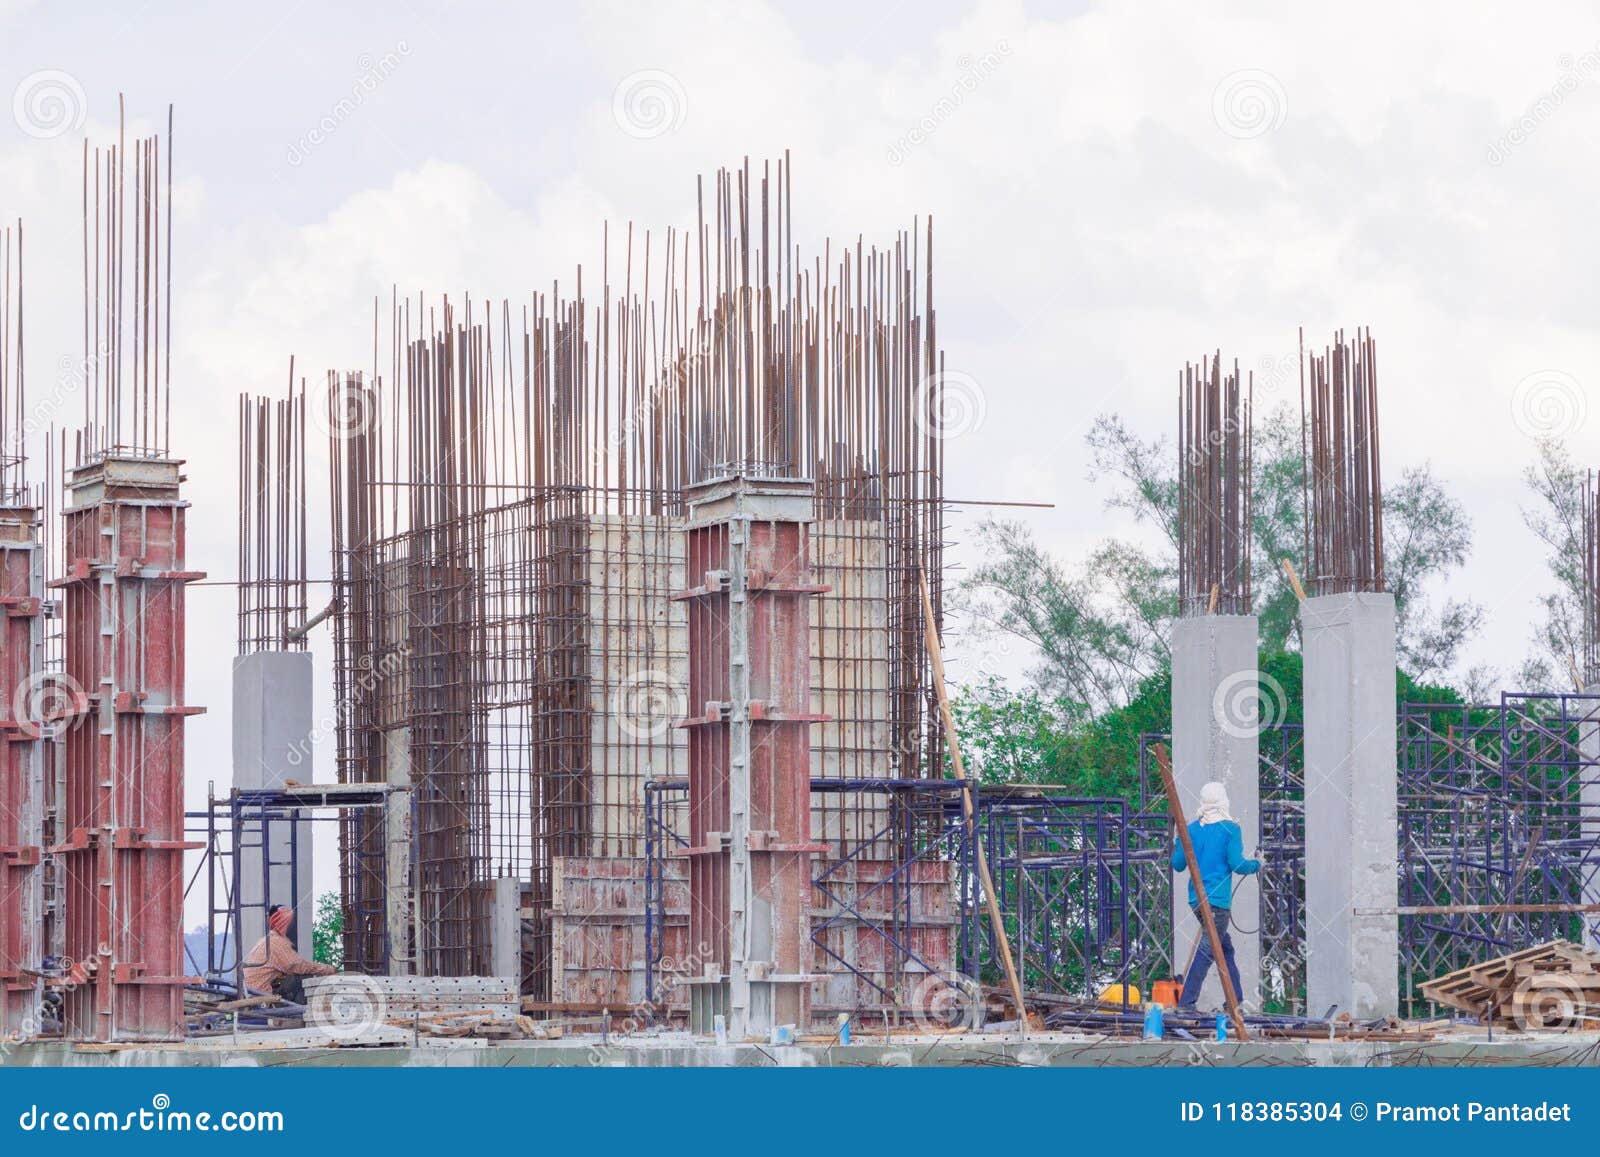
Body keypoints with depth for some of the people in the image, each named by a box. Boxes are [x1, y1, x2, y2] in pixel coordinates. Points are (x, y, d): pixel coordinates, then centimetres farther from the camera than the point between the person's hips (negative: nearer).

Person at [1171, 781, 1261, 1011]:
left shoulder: (1192, 829, 6)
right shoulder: (1230, 829, -8)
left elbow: (1178, 865, 9)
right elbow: (1237, 865, -13)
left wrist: (1175, 848, 29)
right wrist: (1257, 864, 6)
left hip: (1196, 898, 6)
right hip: (1218, 899, -6)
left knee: (1225, 946, 19)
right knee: (1207, 949, -5)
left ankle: (1235, 999, 23)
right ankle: (1186, 1001, -13)